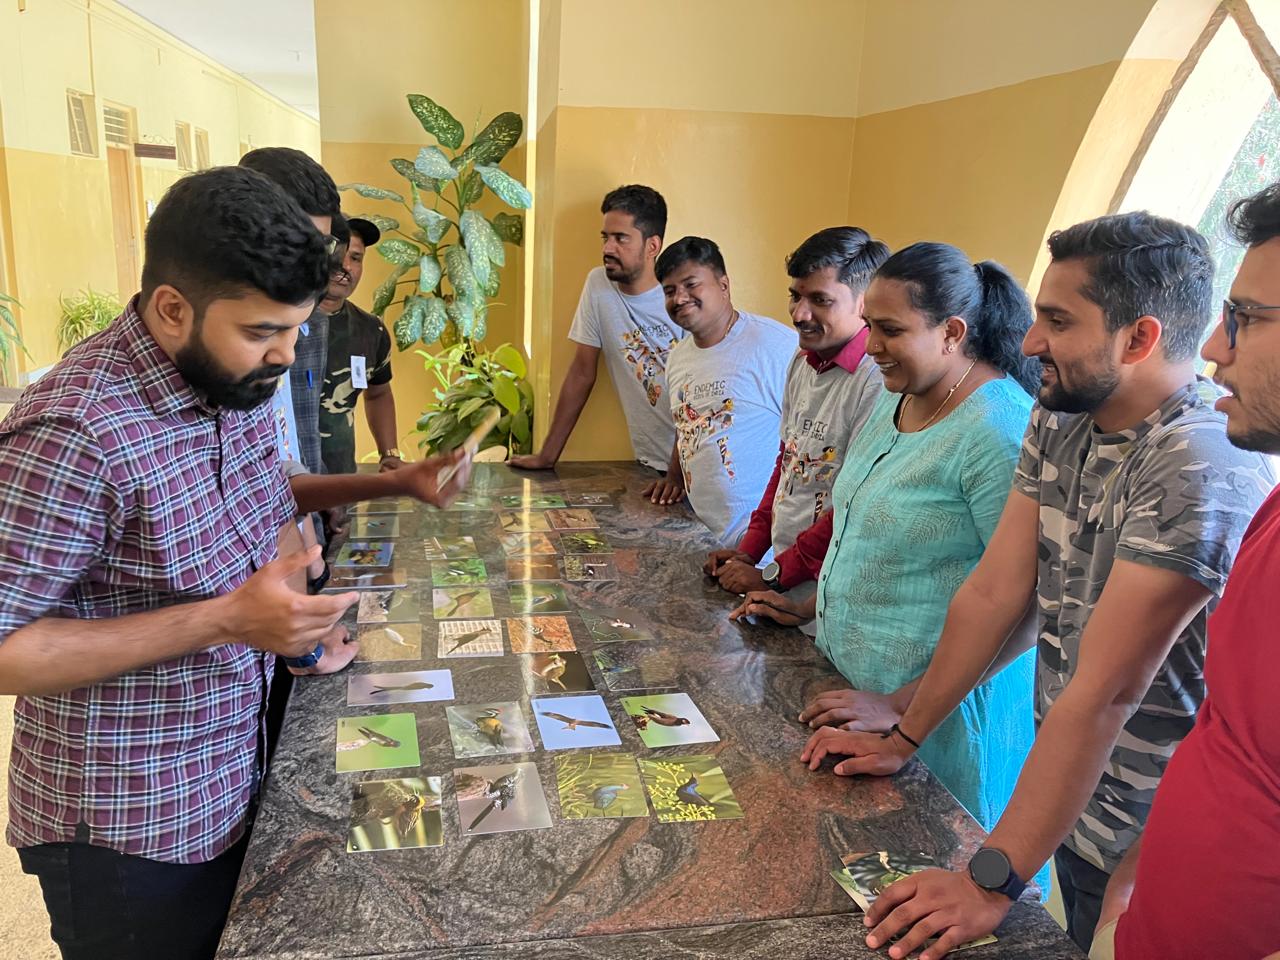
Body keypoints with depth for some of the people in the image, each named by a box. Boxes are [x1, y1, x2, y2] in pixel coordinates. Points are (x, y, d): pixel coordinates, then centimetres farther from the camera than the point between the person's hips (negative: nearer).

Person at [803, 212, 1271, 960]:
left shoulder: (1202, 470, -28)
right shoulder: (1060, 422, -3)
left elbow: (1103, 695, -29)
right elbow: (994, 593, -2)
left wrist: (993, 881, -26)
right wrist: (904, 738, -1)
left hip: (1147, 842, -6)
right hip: (1074, 799, 6)